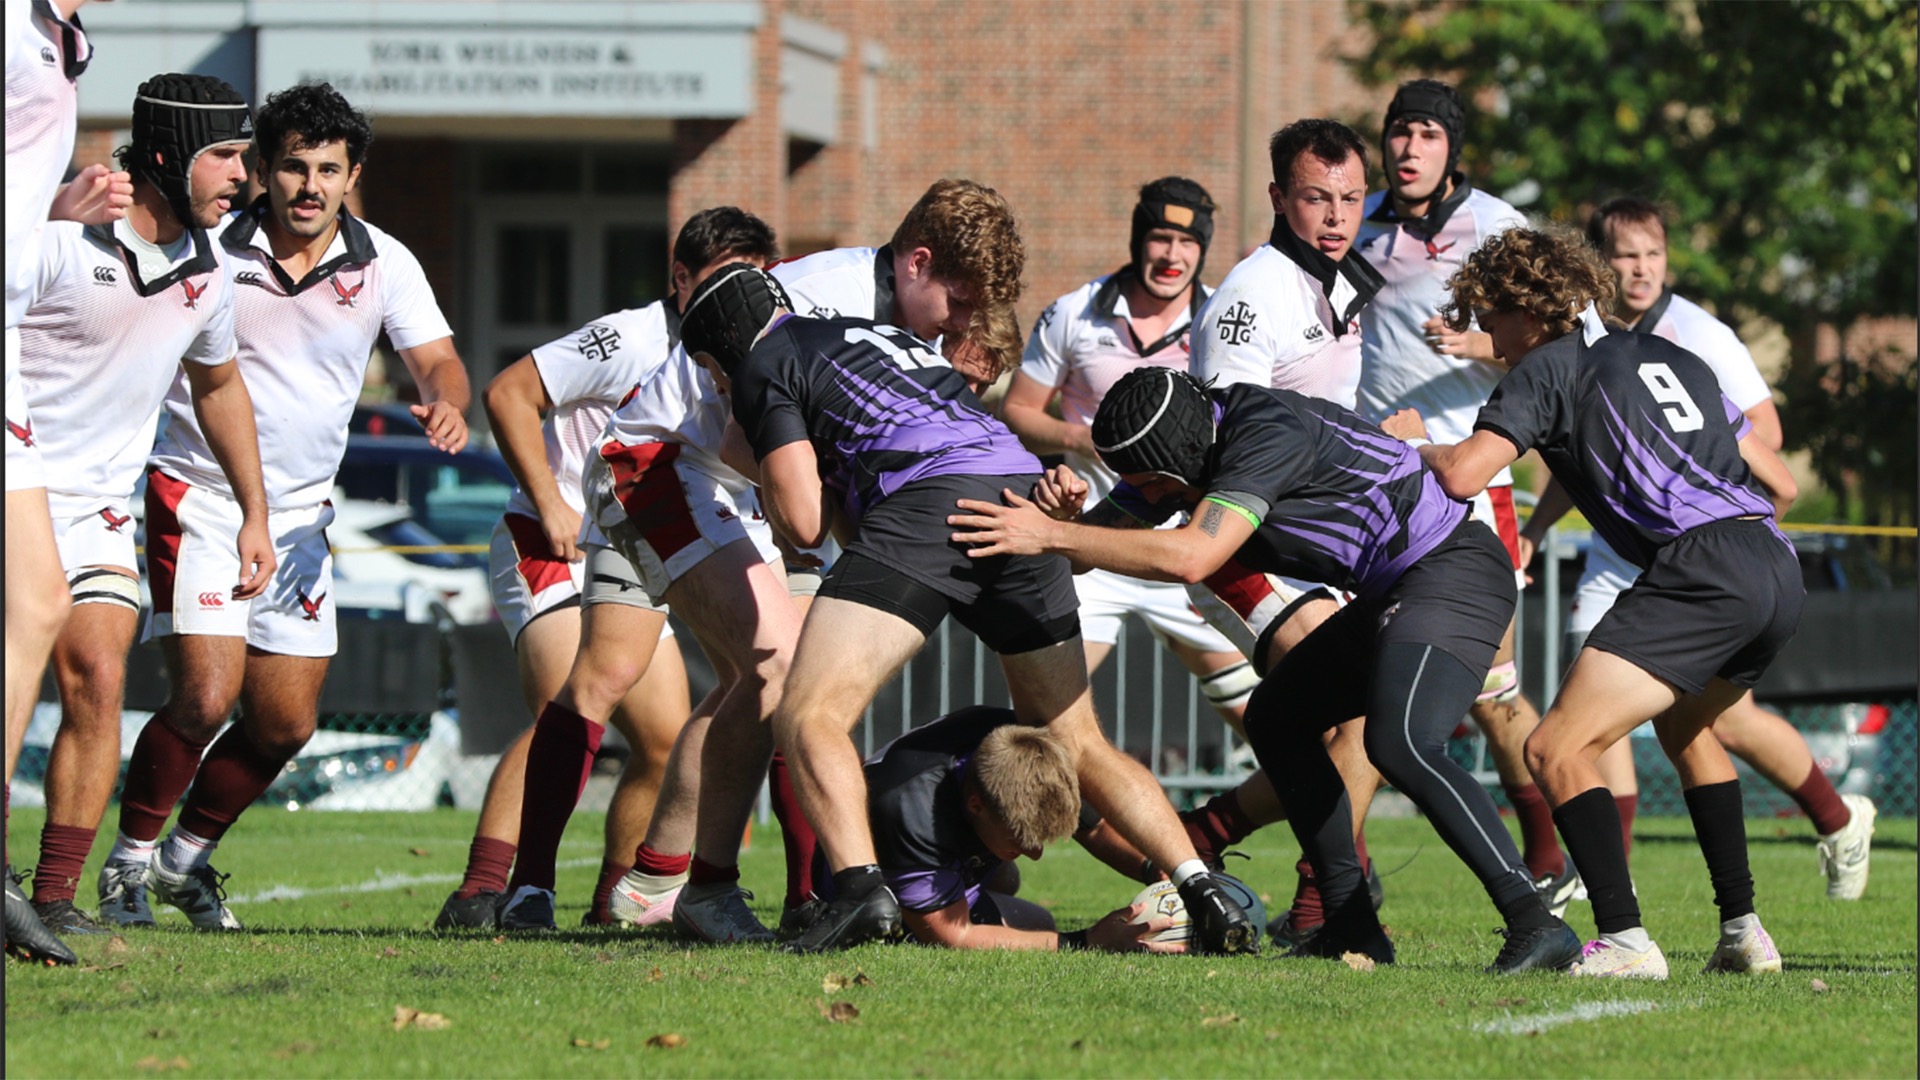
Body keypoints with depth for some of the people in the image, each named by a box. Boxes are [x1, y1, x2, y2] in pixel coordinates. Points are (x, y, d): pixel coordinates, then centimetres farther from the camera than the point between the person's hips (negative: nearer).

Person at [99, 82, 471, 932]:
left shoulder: (383, 264, -1)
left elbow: (437, 360, -4)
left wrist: (445, 403, -27)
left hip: (299, 517, 4)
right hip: (199, 500, -4)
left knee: (286, 724, 4)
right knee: (206, 697, -17)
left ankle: (187, 859, 28)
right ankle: (129, 862, 3)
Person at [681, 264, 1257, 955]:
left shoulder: (764, 366, 15)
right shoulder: (880, 334, 37)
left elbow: (804, 523, 5)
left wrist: (774, 474, 26)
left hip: (927, 502, -7)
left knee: (808, 720, -7)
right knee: (1076, 744, 15)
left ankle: (861, 889, -28)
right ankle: (1203, 891, 1)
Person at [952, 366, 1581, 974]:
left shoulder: (1269, 434, -26)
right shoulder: (1181, 453, 3)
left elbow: (1191, 557, -36)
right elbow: (1091, 543, 8)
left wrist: (1050, 534, -32)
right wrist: (1065, 511, -17)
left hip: (1452, 572, -11)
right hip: (1390, 596, 11)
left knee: (1399, 743, -29)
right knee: (1275, 718, 15)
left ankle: (1535, 925, -32)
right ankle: (1353, 928, 14)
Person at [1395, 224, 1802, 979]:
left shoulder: (1546, 370, 6)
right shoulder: (1672, 359, 27)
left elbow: (1462, 474, -7)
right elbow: (1780, 484, 26)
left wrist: (1414, 441, 15)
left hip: (1698, 569, -8)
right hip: (1779, 572, 8)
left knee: (1557, 752, -8)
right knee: (1683, 725, 33)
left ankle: (1624, 939, -23)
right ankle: (1743, 931, 26)